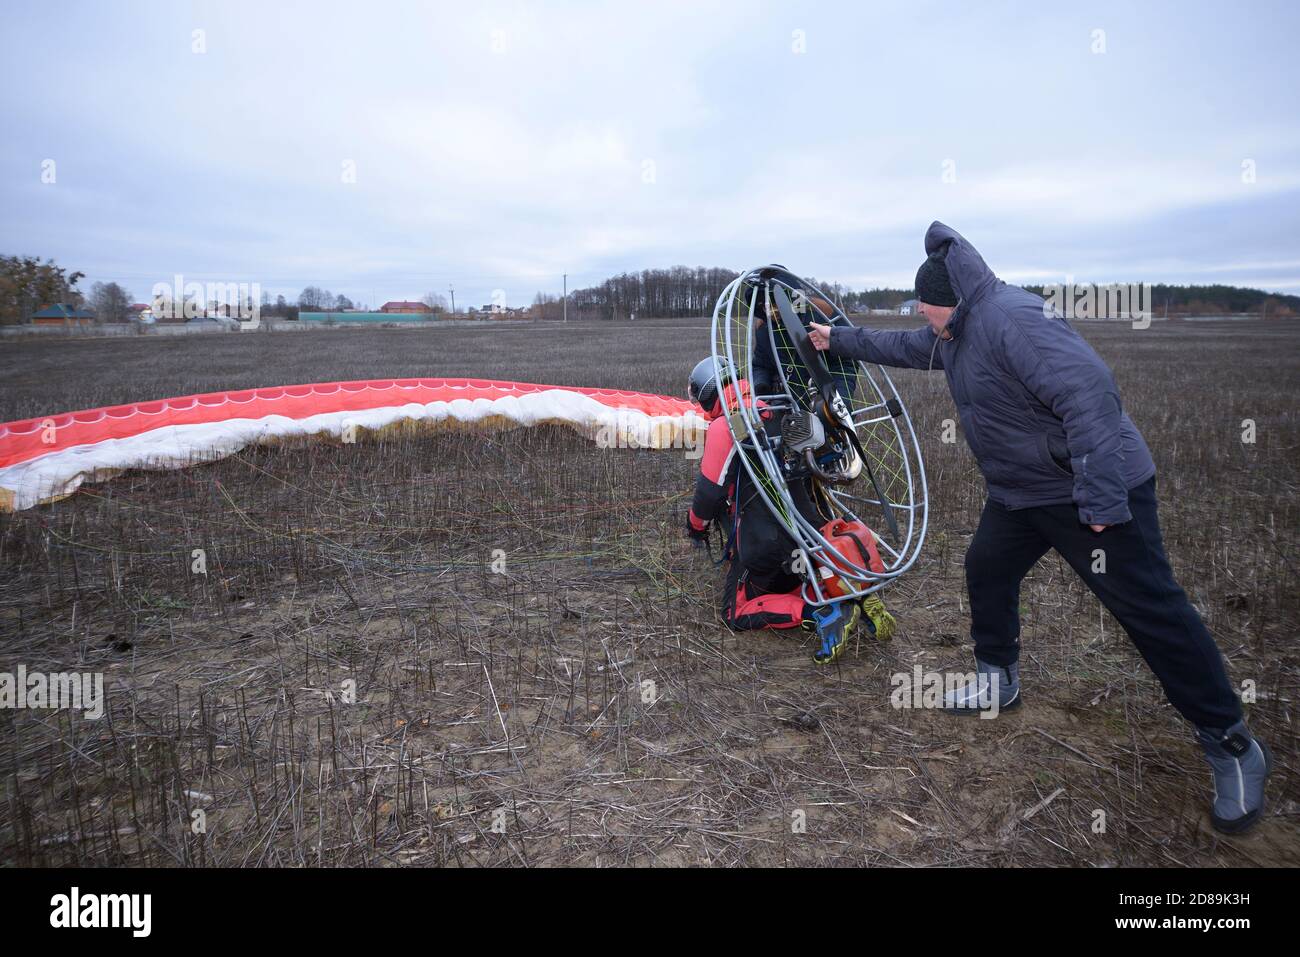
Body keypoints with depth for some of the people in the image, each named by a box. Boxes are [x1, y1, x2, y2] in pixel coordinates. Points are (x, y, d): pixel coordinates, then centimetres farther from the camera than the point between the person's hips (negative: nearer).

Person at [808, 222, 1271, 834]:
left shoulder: (1012, 319, -25)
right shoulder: (955, 335, 7)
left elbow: (1088, 393, -33)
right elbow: (901, 348, 26)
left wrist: (1101, 498, -35)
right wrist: (839, 340, 31)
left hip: (1099, 492, -10)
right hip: (1019, 494, 10)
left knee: (1150, 610, -5)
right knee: (986, 571, 16)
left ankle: (1232, 747, 10)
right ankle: (998, 681, 35)